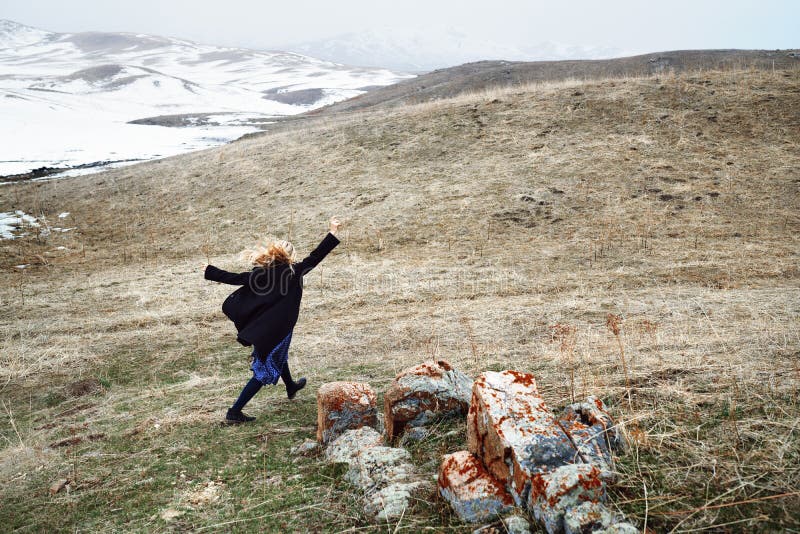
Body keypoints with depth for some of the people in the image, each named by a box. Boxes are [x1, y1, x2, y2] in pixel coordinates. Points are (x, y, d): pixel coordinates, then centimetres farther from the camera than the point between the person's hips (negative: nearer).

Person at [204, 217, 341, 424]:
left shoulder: (259, 273, -4)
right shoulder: (292, 271, -15)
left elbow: (232, 278, 0)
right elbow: (315, 257, -14)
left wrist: (209, 270, 15)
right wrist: (332, 233, -9)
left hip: (260, 329, 7)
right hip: (278, 331, -6)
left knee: (278, 355, 32)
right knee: (266, 370, 3)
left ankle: (291, 386, 59)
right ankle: (234, 411, 0)